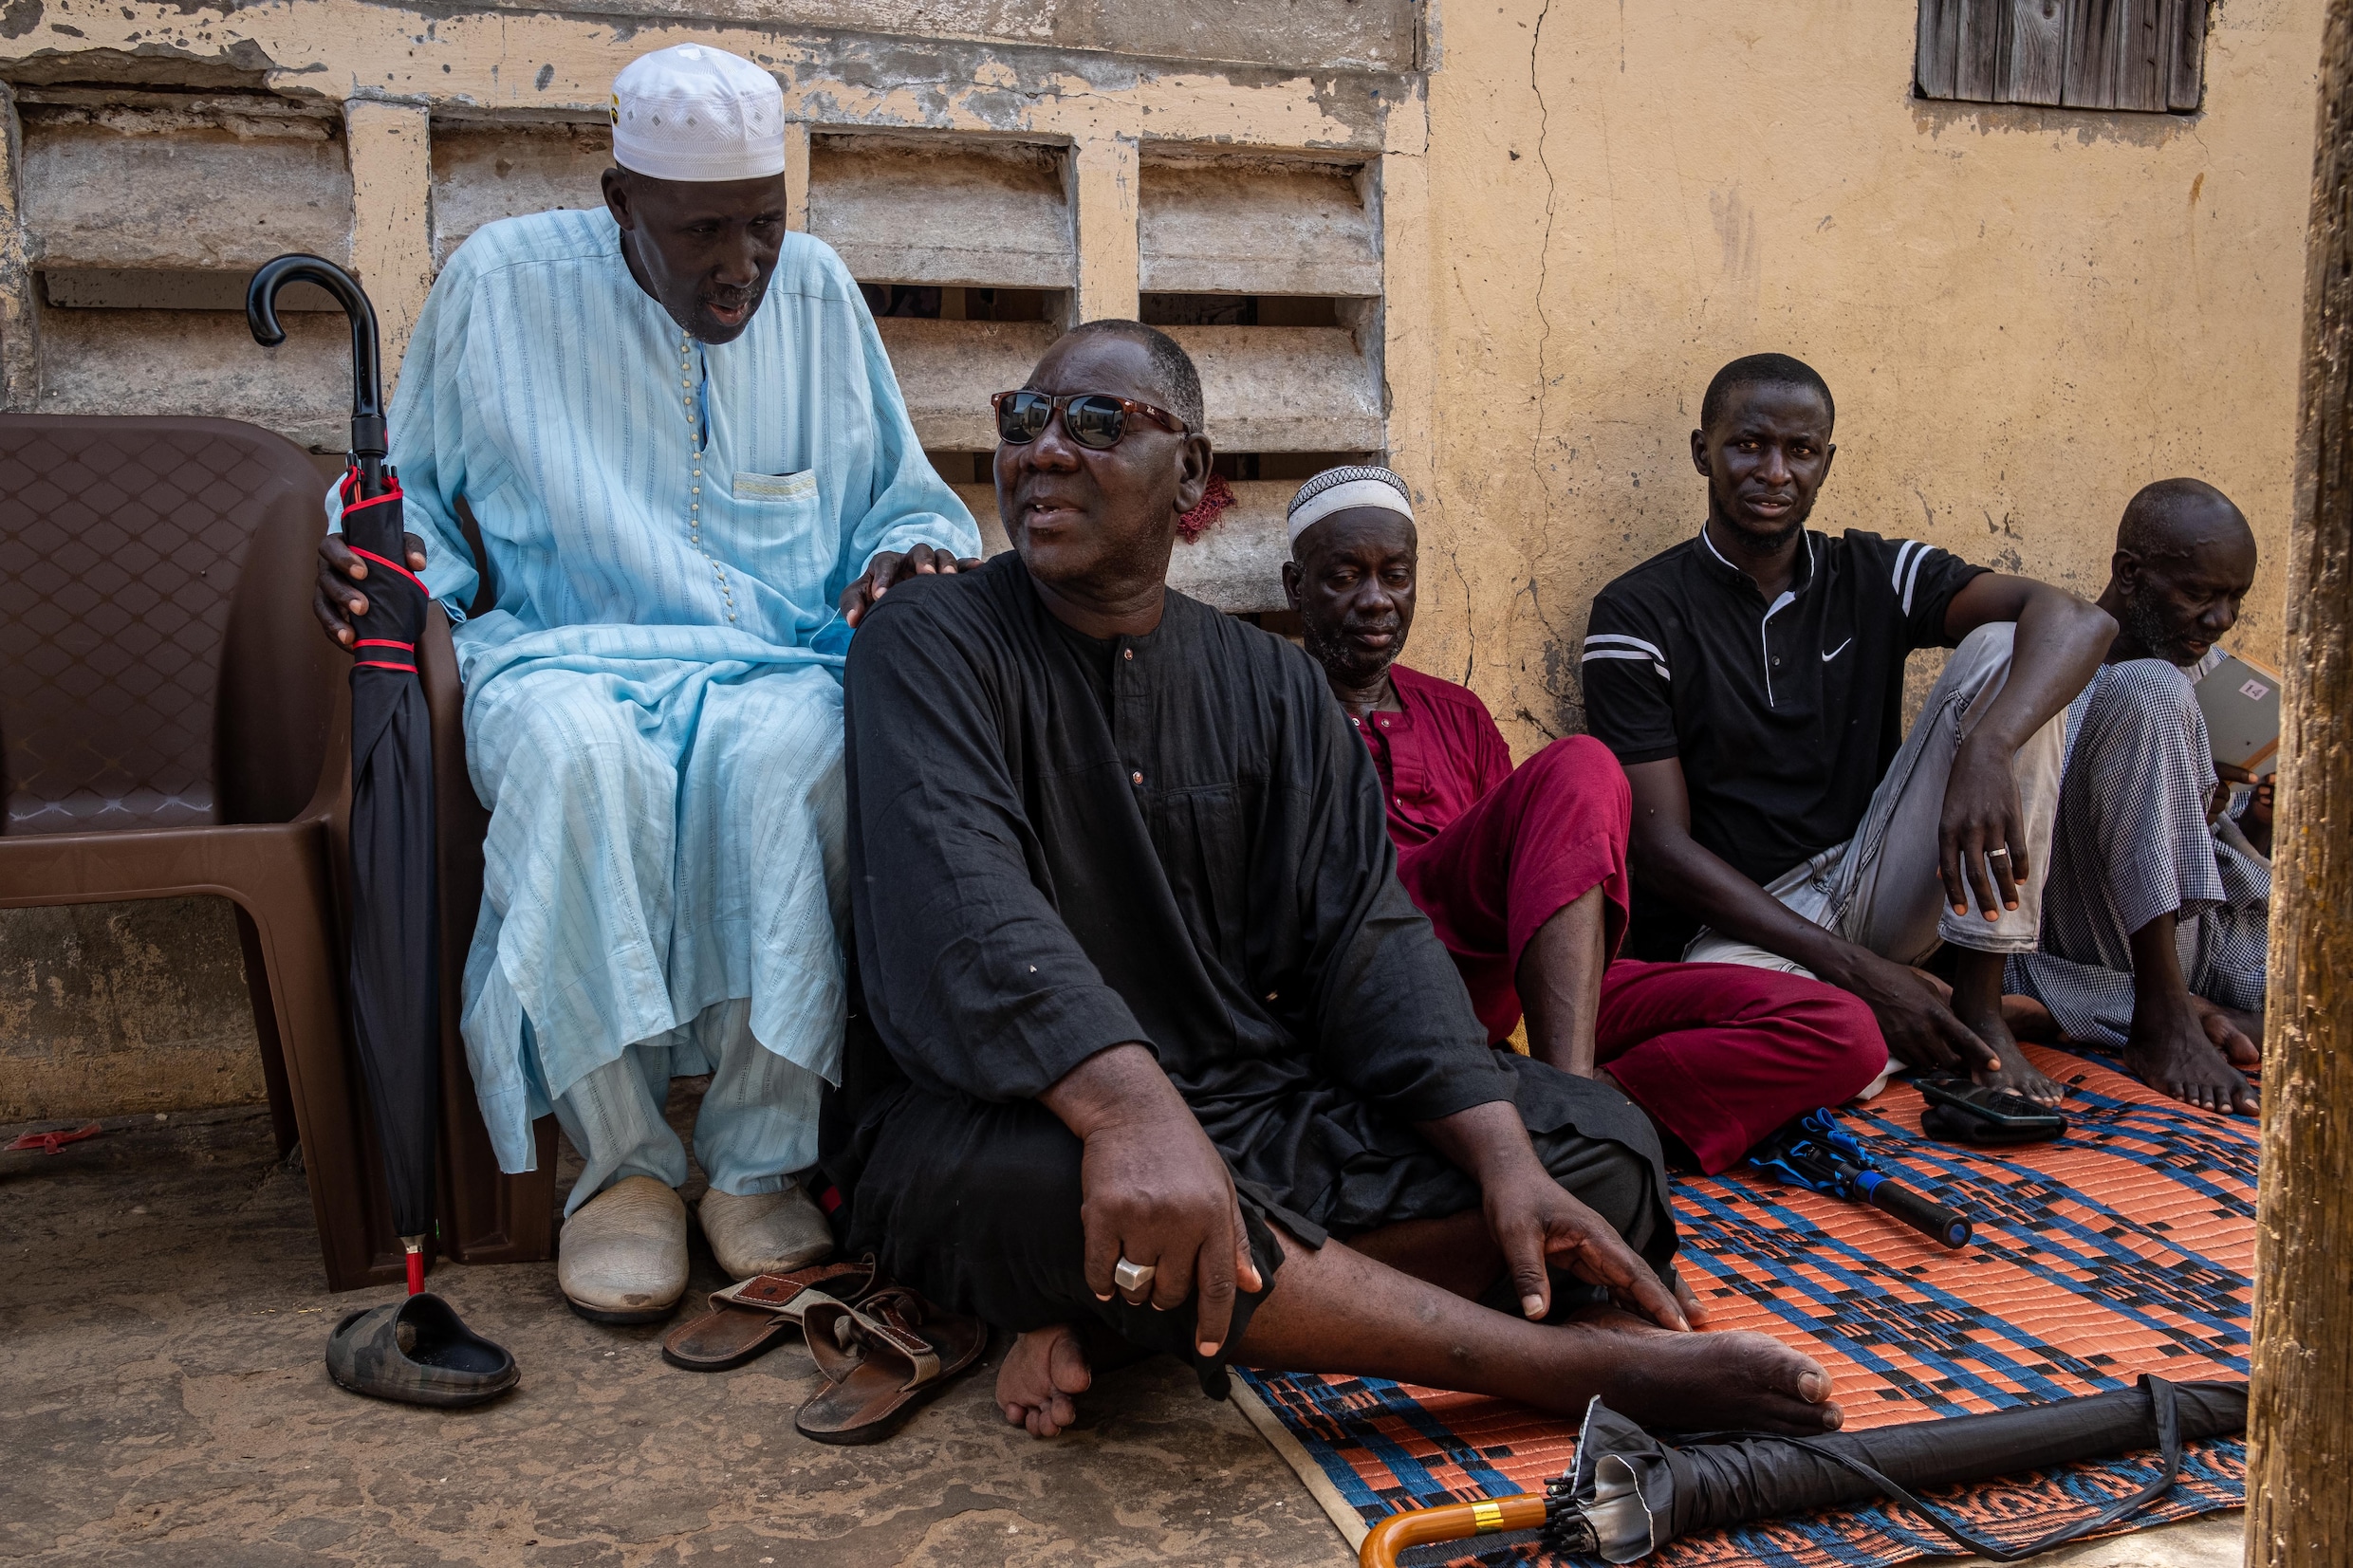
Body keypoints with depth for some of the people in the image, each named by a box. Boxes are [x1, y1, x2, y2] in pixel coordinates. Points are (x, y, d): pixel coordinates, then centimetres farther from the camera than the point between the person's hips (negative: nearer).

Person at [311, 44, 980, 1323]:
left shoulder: (817, 291, 11)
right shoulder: (502, 281, 6)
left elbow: (905, 505, 18)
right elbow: (421, 495, 16)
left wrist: (910, 556, -6)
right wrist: (384, 561, -8)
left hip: (776, 666, 1)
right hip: (567, 655, 0)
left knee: (781, 751, -37)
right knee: (574, 750, -38)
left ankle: (758, 1162, -24)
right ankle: (621, 1160, -23)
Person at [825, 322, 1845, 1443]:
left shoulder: (1268, 684, 9)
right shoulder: (932, 645, -5)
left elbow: (1364, 937, 0)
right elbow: (963, 905, -23)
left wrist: (1503, 1159, -15)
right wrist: (1130, 1107, -41)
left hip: (1257, 1109, 5)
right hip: (1006, 1118, -4)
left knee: (1602, 1143, -7)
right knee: (1043, 1187, -40)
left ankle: (1115, 1315, -21)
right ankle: (1583, 1368, -25)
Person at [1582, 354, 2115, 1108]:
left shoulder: (1874, 577, 6)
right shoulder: (1637, 615, -5)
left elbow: (2078, 620, -9)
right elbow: (1662, 849, -11)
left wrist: (1987, 749, -32)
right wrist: (1854, 970, -20)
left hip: (1873, 884, 4)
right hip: (1742, 921, -4)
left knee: (2002, 649, -12)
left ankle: (1979, 1003, -13)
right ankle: (1941, 1008, -2)